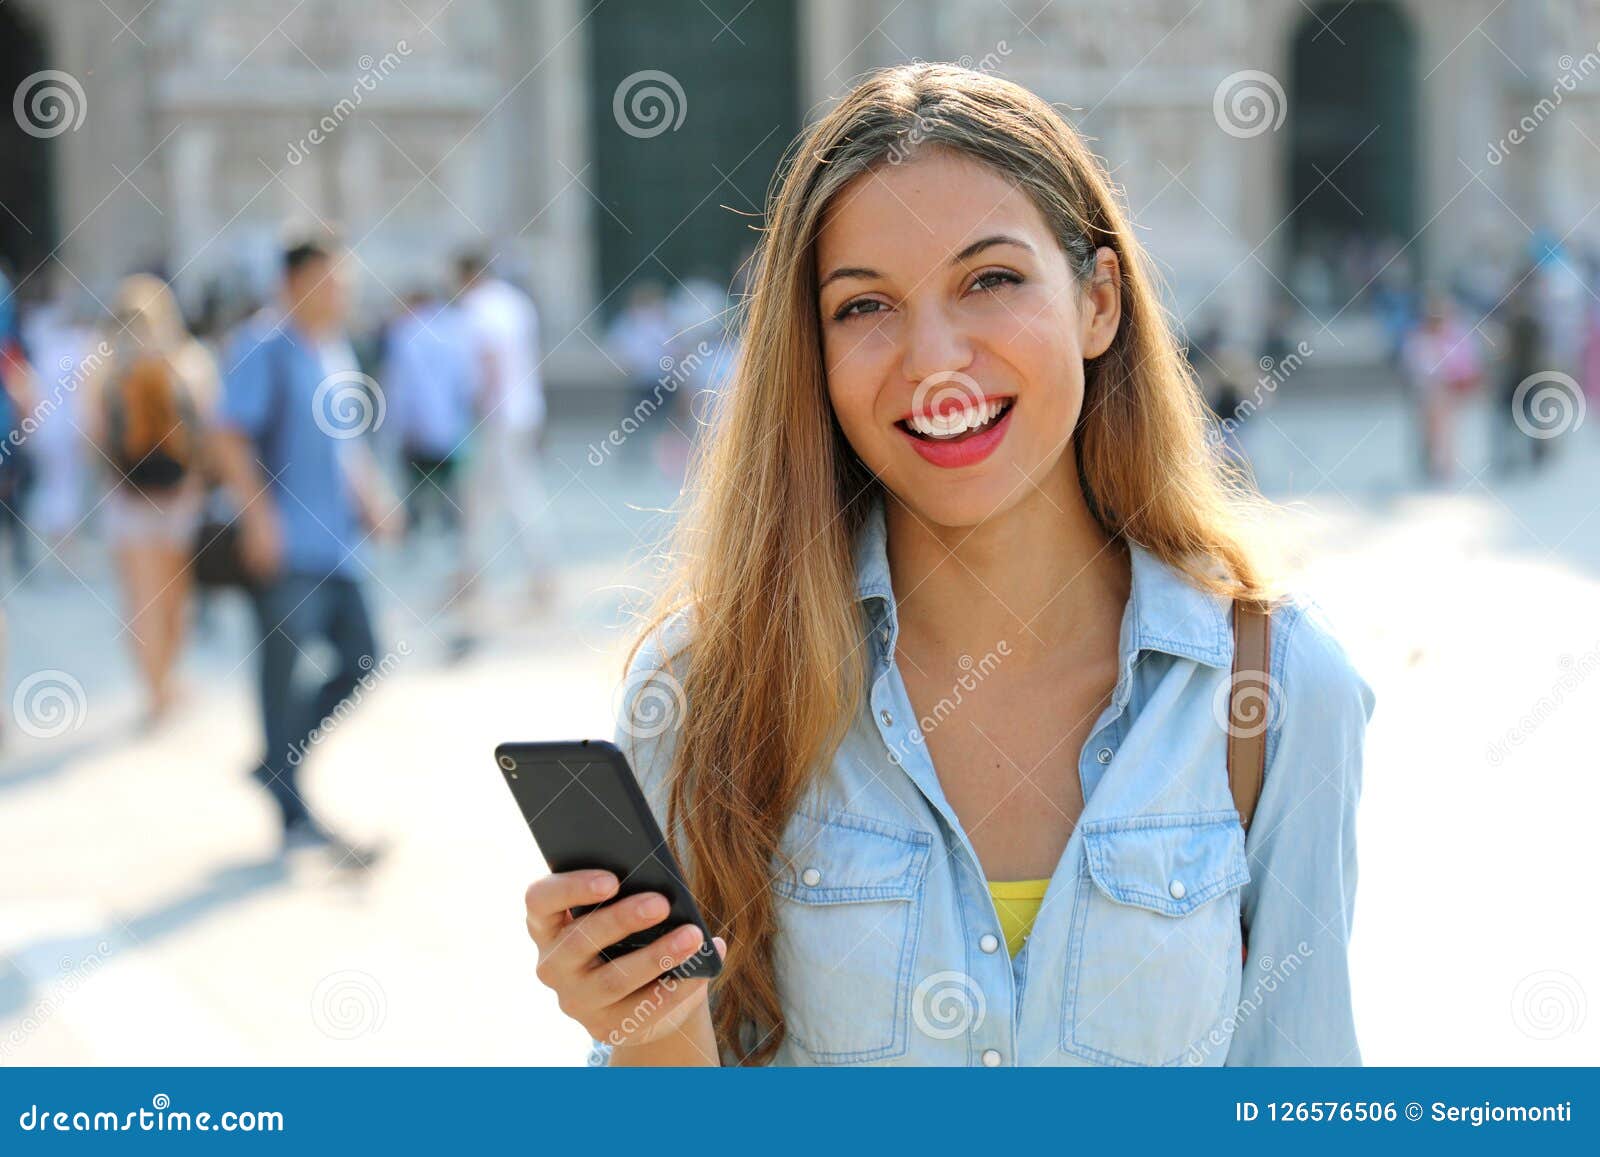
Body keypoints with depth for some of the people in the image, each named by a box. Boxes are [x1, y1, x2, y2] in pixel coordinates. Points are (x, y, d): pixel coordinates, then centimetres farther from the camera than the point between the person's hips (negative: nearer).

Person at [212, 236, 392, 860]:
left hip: (338, 544, 8)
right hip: (286, 547, -8)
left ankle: (278, 764, 24)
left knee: (359, 661, 8)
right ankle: (294, 814, 0)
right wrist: (258, 515, -20)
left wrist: (366, 495, 11)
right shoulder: (264, 347, -8)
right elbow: (230, 439, -14)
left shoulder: (336, 353, 16)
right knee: (285, 666, -5)